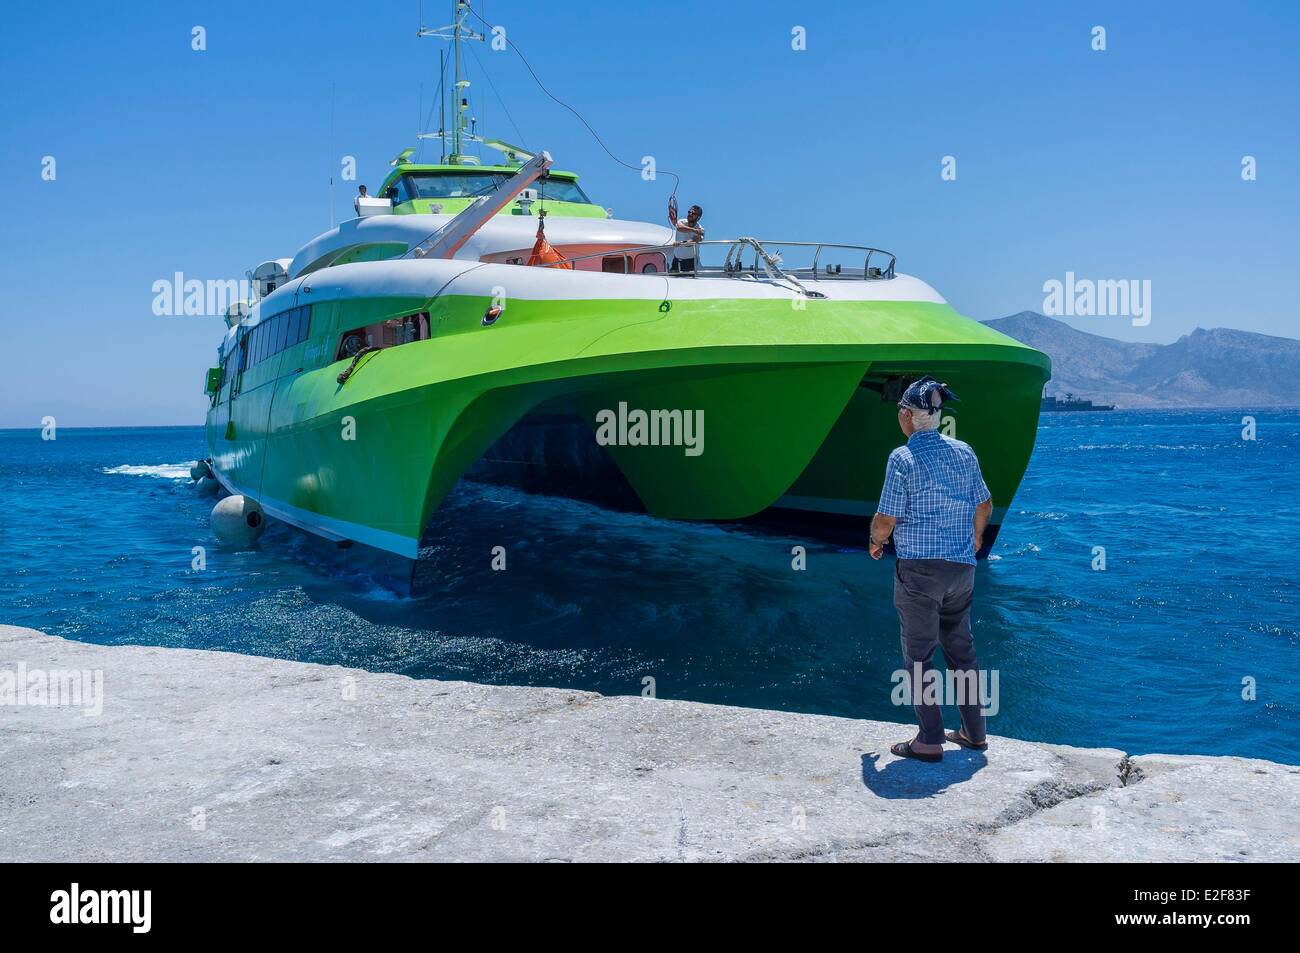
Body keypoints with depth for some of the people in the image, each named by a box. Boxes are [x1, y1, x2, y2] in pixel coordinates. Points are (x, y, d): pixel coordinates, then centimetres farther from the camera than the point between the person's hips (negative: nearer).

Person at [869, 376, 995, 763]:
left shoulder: (903, 458, -12)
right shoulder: (964, 452, 6)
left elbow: (886, 519, -13)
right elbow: (985, 505, 15)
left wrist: (876, 543, 7)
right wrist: (976, 537, 32)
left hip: (918, 568, -6)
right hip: (962, 567, 6)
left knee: (918, 655, 2)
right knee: (961, 649, 17)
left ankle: (930, 741, 5)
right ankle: (974, 732, 24)